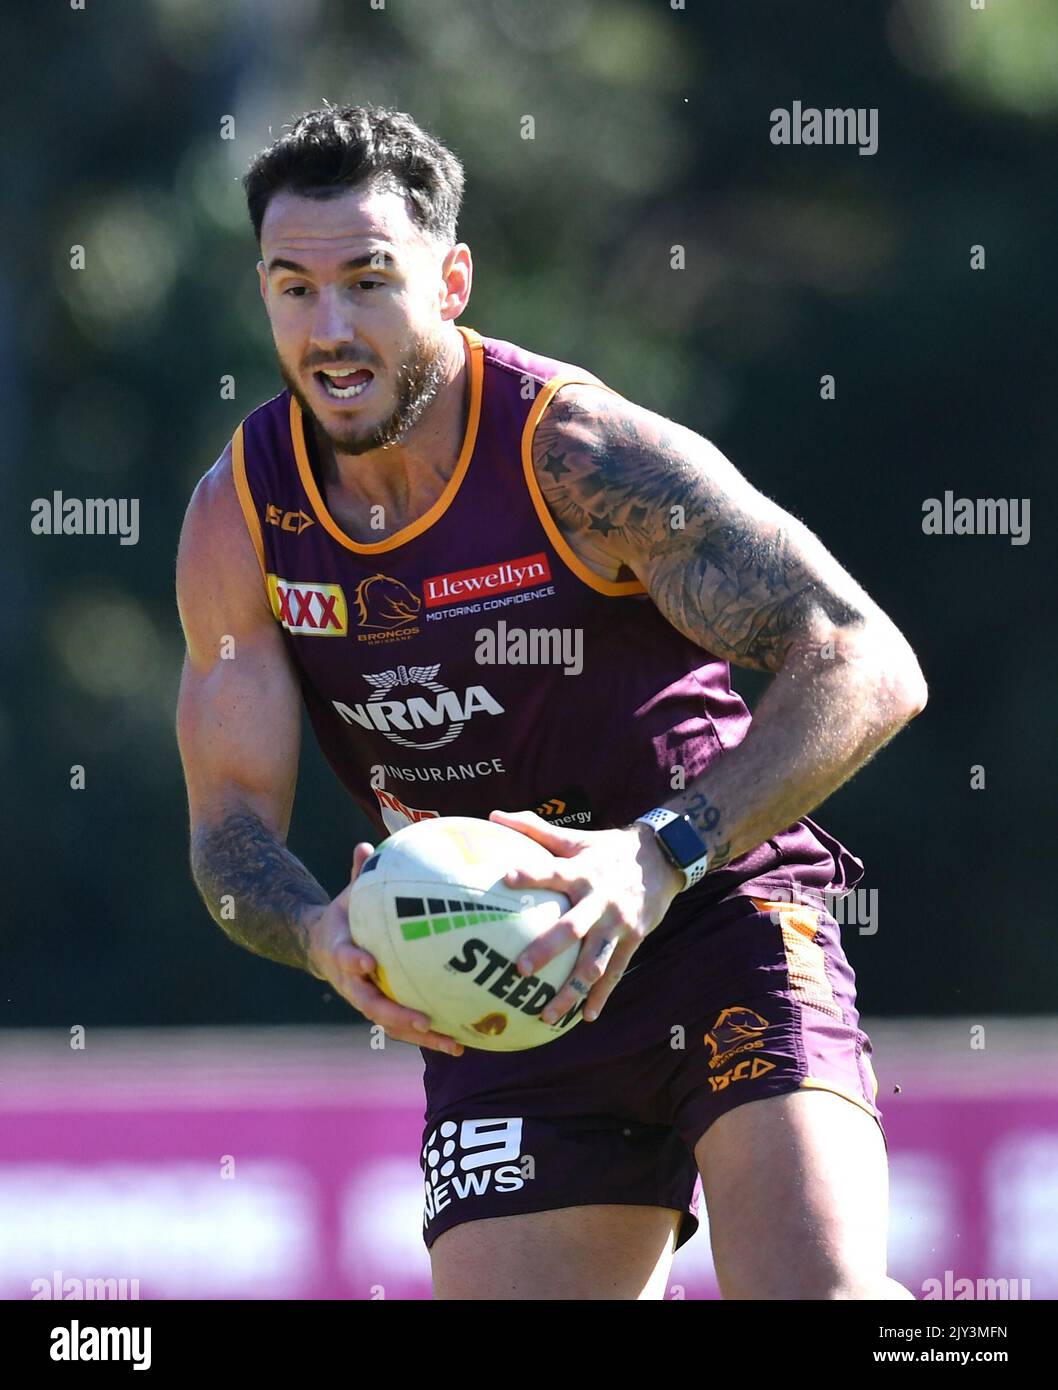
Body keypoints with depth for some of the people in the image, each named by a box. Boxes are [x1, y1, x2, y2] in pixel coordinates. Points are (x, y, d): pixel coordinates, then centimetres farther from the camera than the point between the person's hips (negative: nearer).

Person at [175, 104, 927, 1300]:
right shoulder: (240, 517, -3)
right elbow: (230, 820, 1)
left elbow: (868, 669, -22)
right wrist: (321, 936, -23)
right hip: (499, 992, 5)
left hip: (717, 920, -5)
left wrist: (662, 855, -34)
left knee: (816, 1292, -25)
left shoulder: (583, 456, -18)